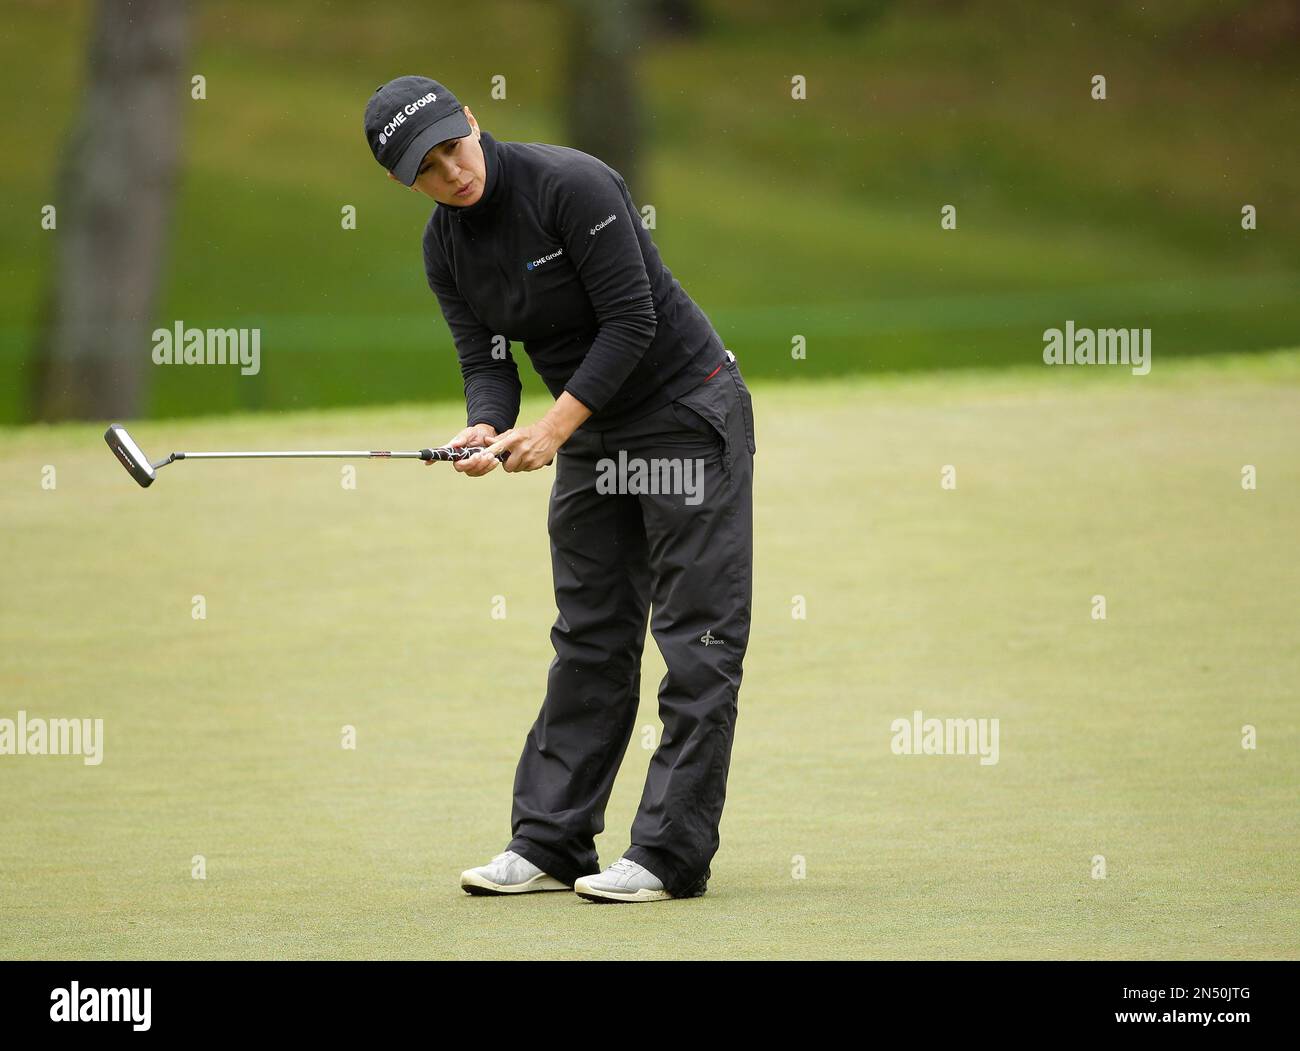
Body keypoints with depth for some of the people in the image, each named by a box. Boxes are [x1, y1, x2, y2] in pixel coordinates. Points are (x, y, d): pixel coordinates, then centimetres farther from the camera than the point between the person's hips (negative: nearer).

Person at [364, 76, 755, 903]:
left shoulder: (571, 184, -21)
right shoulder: (446, 246, 2)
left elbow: (632, 321, -22)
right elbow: (487, 360, 2)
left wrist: (555, 427, -23)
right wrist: (486, 429, -20)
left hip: (688, 410, -8)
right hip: (594, 433, 8)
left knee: (698, 639, -7)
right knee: (589, 639, 9)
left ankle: (672, 855, -9)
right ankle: (551, 844, 12)